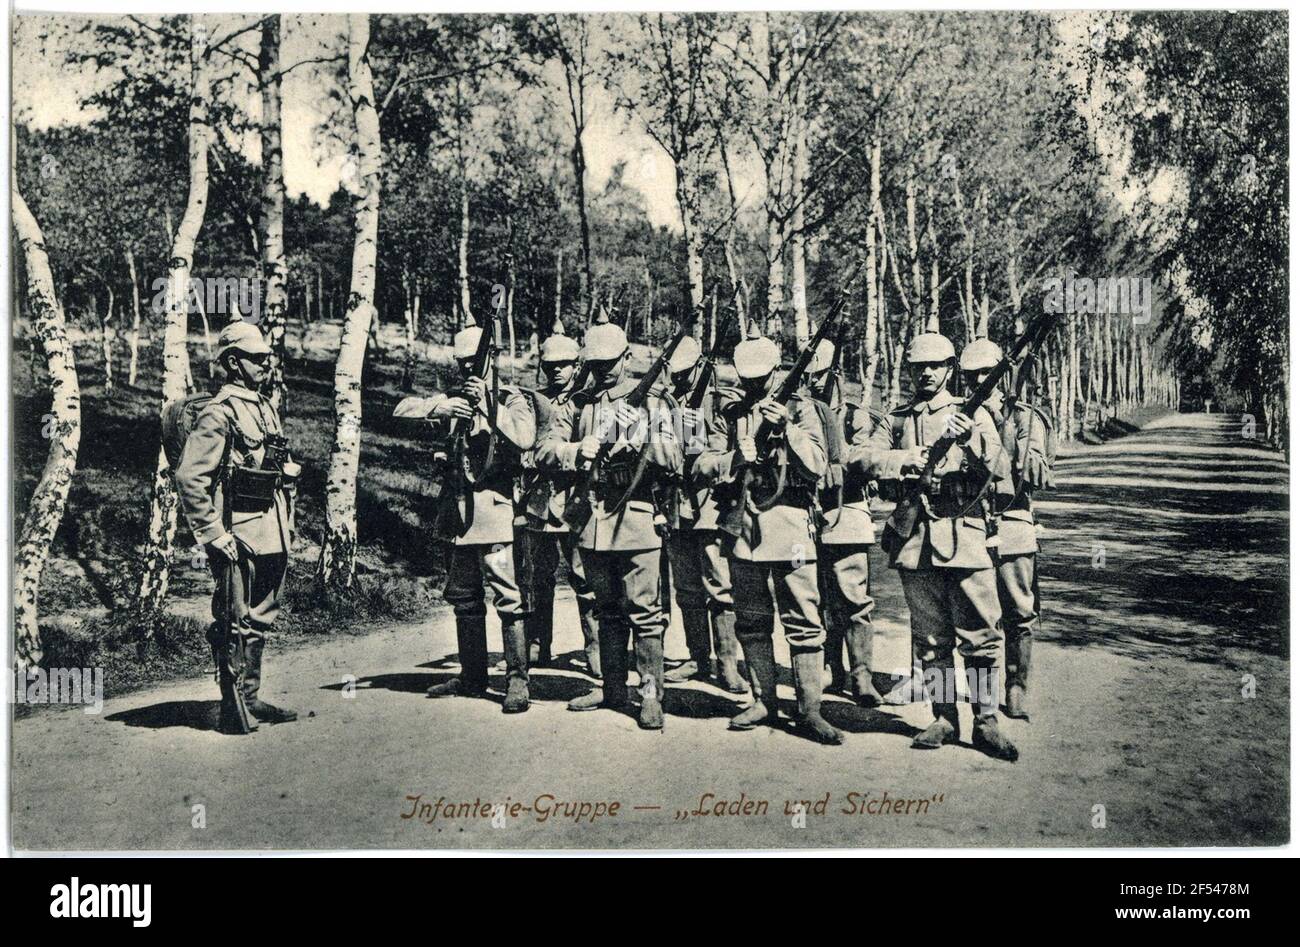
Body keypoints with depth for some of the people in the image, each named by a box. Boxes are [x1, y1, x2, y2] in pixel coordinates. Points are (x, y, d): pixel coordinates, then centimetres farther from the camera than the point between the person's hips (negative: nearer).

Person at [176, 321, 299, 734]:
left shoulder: (266, 409, 17)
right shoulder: (219, 413, -11)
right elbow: (189, 477, -17)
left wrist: (287, 525, 18)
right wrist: (214, 534, -18)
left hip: (271, 537, 9)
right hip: (240, 538, -9)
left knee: (260, 621, 15)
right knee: (236, 625, -3)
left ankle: (250, 698, 24)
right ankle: (232, 709, 4)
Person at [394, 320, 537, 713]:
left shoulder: (512, 398, 1)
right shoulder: (452, 398, 15)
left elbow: (525, 437, -17)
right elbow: (402, 409, 4)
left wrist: (489, 406, -20)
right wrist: (439, 408, -13)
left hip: (495, 506, -6)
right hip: (458, 509, 6)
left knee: (507, 595, -9)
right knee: (462, 596, 13)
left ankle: (517, 679, -4)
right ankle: (472, 676, 23)